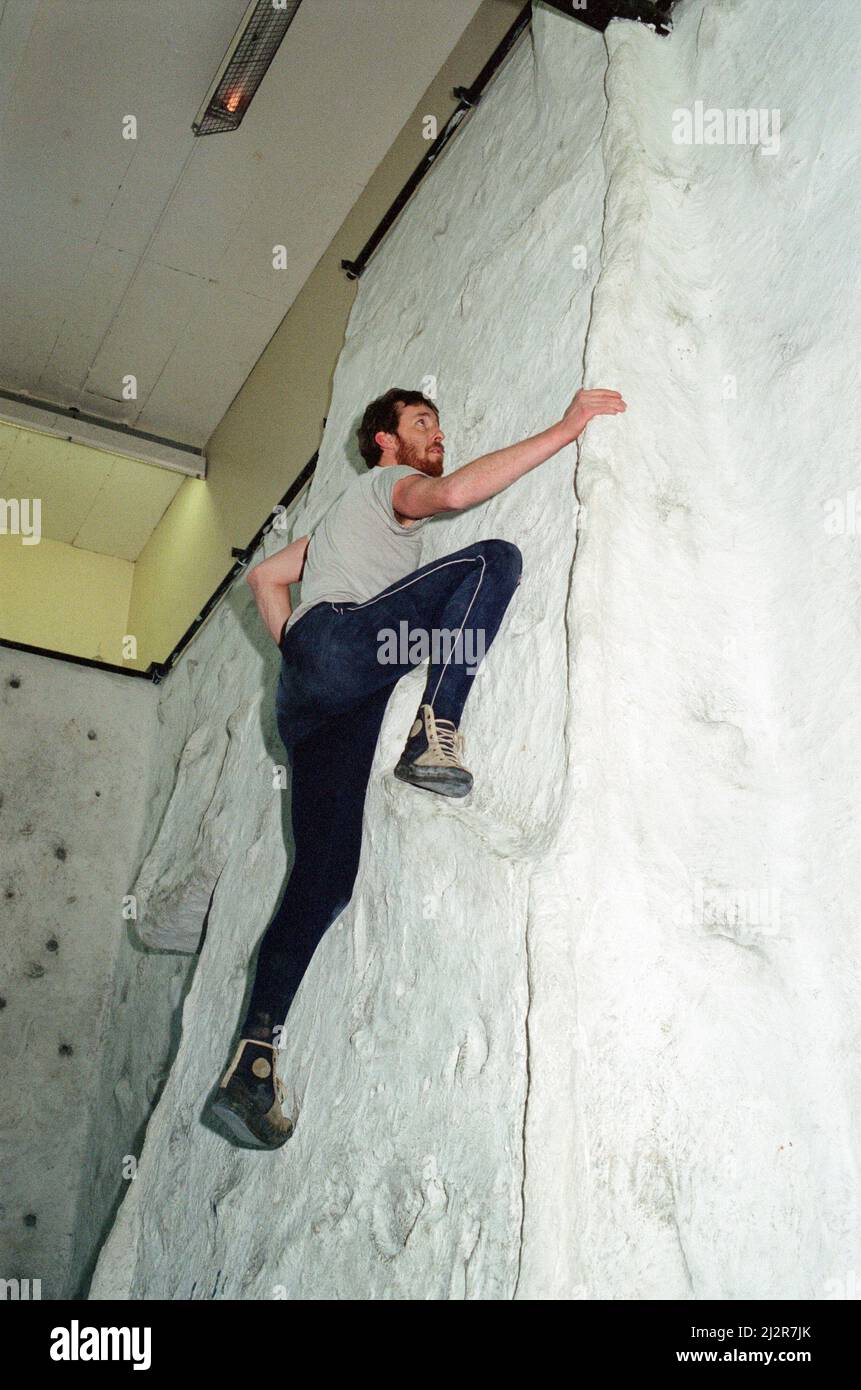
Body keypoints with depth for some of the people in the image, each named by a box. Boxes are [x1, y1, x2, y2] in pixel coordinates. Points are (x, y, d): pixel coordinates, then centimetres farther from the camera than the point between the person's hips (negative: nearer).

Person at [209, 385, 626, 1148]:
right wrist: (565, 428, -9)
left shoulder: (349, 515, 41)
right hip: (339, 637, -9)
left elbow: (264, 575, 41)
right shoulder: (386, 483, 13)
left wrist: (296, 655, 29)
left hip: (316, 696, 9)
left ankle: (253, 1062, -5)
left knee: (326, 872, -1)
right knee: (495, 558, -14)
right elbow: (455, 491, -12)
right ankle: (435, 733, -27)